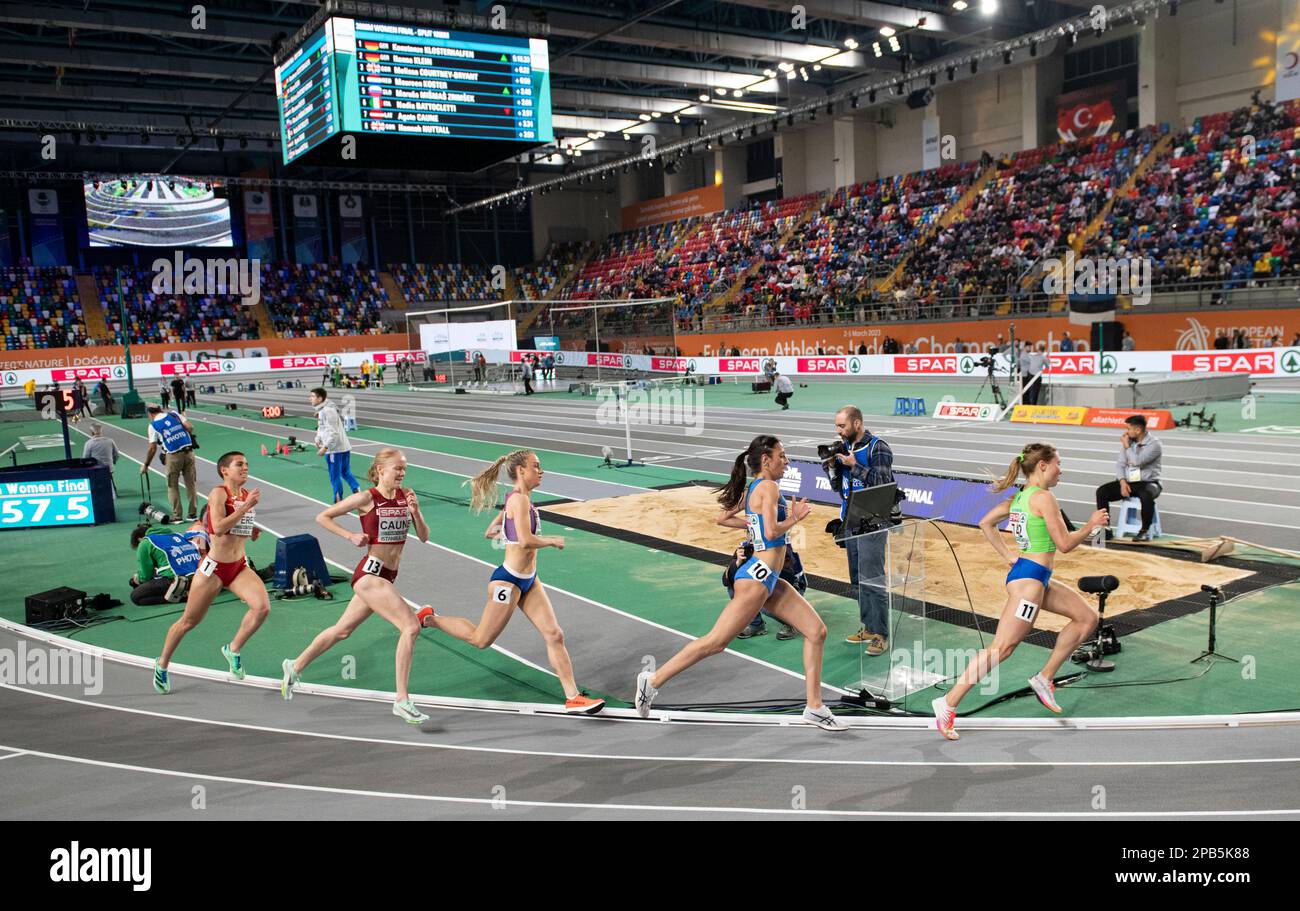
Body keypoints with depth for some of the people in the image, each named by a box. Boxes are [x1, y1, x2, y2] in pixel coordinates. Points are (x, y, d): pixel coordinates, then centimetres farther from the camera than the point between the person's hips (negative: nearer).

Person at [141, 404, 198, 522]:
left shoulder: (153, 425, 3)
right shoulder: (174, 414, 11)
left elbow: (152, 448, 2)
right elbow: (190, 427, 0)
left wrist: (145, 465, 13)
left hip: (173, 456, -3)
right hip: (188, 452, 3)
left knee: (173, 486, 10)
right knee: (191, 484, 10)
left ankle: (176, 516, 11)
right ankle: (193, 514, 15)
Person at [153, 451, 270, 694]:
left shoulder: (247, 494, 5)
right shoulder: (219, 493, -13)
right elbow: (218, 528, -27)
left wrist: (254, 533, 2)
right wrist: (246, 507, -27)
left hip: (240, 566, 5)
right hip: (214, 567, -5)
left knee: (262, 607, -19)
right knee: (189, 621, 10)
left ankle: (233, 649, 5)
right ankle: (162, 664, 34)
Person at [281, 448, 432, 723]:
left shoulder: (406, 496, 4)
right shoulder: (367, 498, -10)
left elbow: (424, 536, 3)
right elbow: (322, 517, -2)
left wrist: (415, 511, -13)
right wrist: (351, 536, -11)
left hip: (387, 576, 7)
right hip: (370, 574, -7)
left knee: (342, 630, 21)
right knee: (411, 627, -19)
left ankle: (295, 666, 43)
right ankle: (402, 701, -13)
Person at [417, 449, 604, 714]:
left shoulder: (518, 499, 10)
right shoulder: (520, 499, -19)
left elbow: (489, 533, 19)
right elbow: (526, 541, -30)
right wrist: (554, 541, -15)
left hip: (529, 580, 9)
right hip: (509, 580, -9)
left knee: (555, 635, 1)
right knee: (481, 640, 8)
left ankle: (573, 698, 5)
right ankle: (430, 618, 28)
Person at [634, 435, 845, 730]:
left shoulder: (751, 489, 14)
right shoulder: (769, 487, -11)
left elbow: (723, 518, 22)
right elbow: (771, 532, -22)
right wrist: (793, 518, -5)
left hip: (770, 580, 10)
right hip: (757, 576, -10)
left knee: (817, 631, 7)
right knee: (716, 642, -6)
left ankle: (815, 708, 11)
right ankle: (653, 680, 4)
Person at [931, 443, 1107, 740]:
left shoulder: (1019, 497, 12)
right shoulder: (1044, 497, -13)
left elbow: (985, 523, 17)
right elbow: (1064, 543, -13)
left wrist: (1008, 556, 14)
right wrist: (1090, 525, 1)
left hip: (1033, 576, 10)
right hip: (1030, 578, -10)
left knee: (1087, 618, 15)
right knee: (1002, 647, -10)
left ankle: (1044, 679, 16)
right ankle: (948, 704, -9)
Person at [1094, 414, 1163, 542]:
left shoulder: (1154, 444, -12)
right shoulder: (1129, 441, 6)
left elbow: (1137, 462, -25)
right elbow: (1120, 464, 4)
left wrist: (1127, 446, -13)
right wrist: (1122, 482, -12)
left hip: (1148, 482, -5)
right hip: (1128, 482, 5)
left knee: (1146, 495, -40)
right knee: (1101, 491, -17)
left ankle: (1145, 530, -20)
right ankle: (1105, 528, -12)